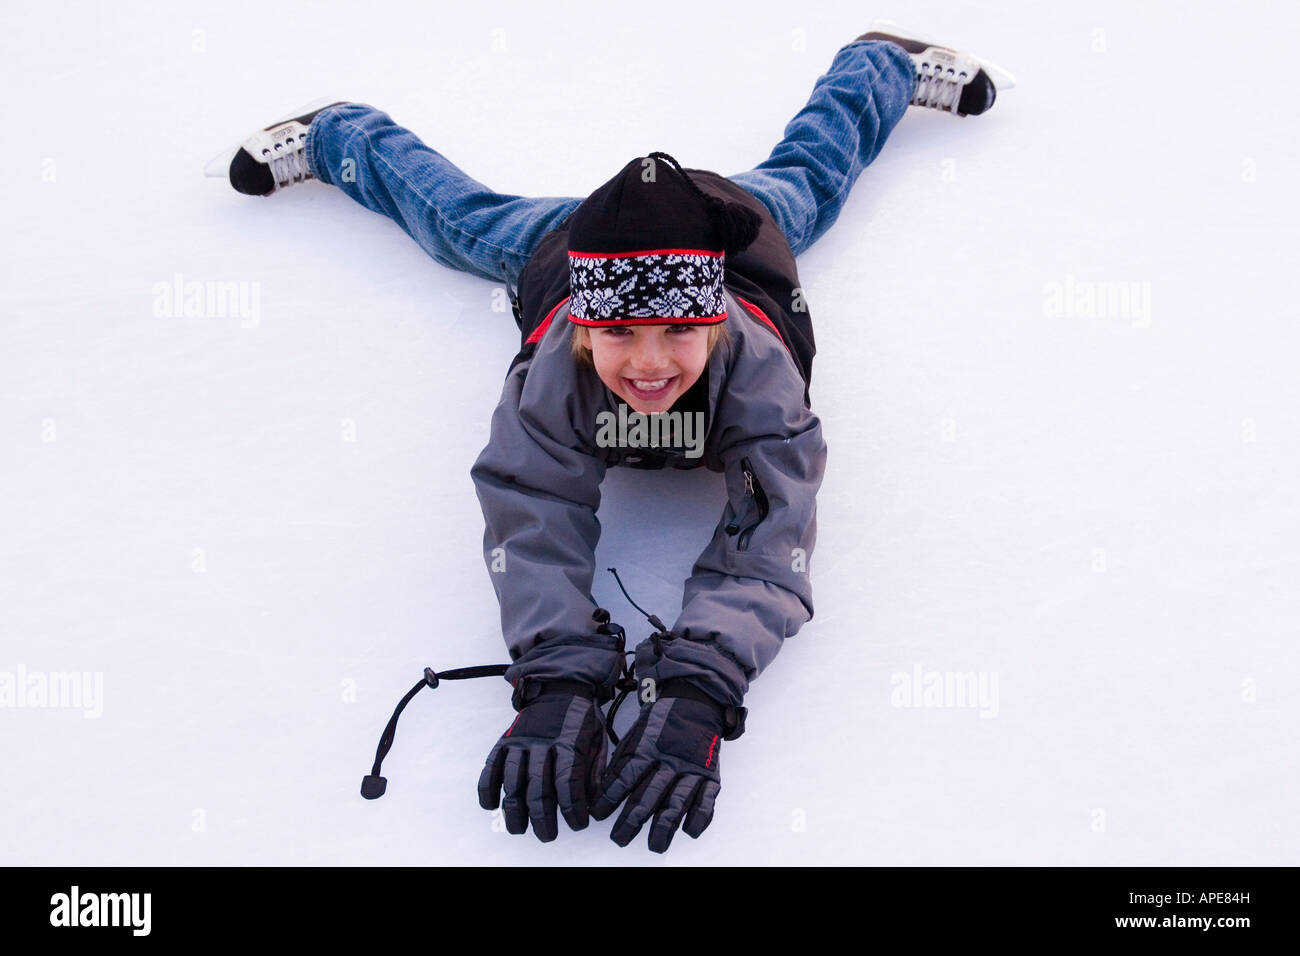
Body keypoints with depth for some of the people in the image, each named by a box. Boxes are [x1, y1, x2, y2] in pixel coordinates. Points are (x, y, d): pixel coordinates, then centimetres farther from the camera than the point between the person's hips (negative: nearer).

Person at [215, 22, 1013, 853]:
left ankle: (886, 63, 61)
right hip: (565, 244, 0)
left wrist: (695, 699, -69)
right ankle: (339, 136, 55)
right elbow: (535, 527, -49)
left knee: (806, 175, 31)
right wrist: (556, 685, -66)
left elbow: (766, 544, -54)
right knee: (462, 217, 27)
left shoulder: (757, 364, -50)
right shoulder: (553, 366, -48)